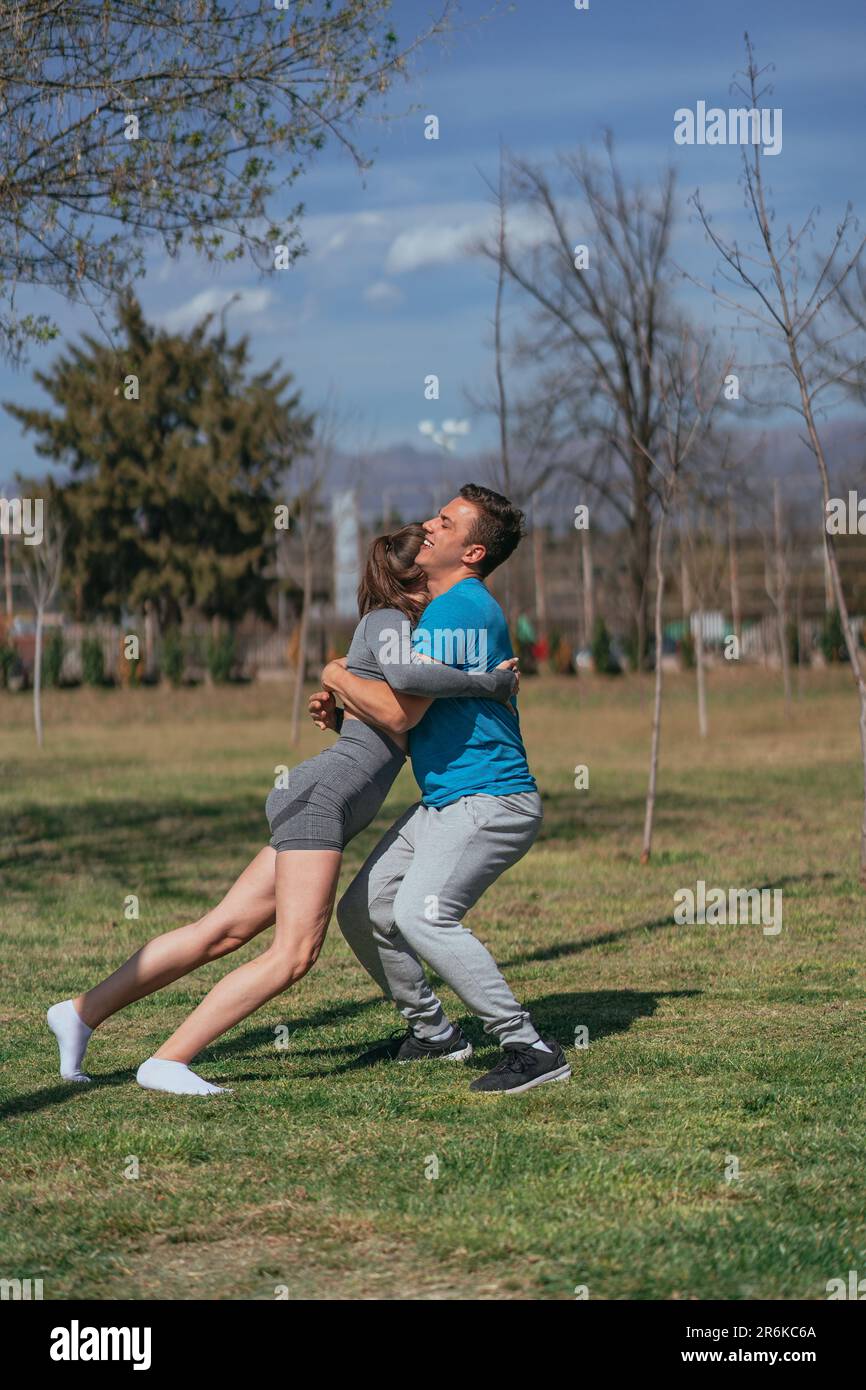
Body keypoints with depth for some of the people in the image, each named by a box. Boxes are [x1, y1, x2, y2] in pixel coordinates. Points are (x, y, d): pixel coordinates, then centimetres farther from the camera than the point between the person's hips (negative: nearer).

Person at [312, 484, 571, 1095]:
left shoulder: (462, 608, -16)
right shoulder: (443, 609, 18)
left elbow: (397, 710, -23)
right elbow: (412, 722, 26)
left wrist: (337, 676, -4)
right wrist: (339, 713, 10)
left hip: (491, 800, -11)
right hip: (443, 801, 11)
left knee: (421, 913, -28)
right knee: (362, 912, 10)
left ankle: (531, 1049, -23)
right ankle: (433, 1031, 26)